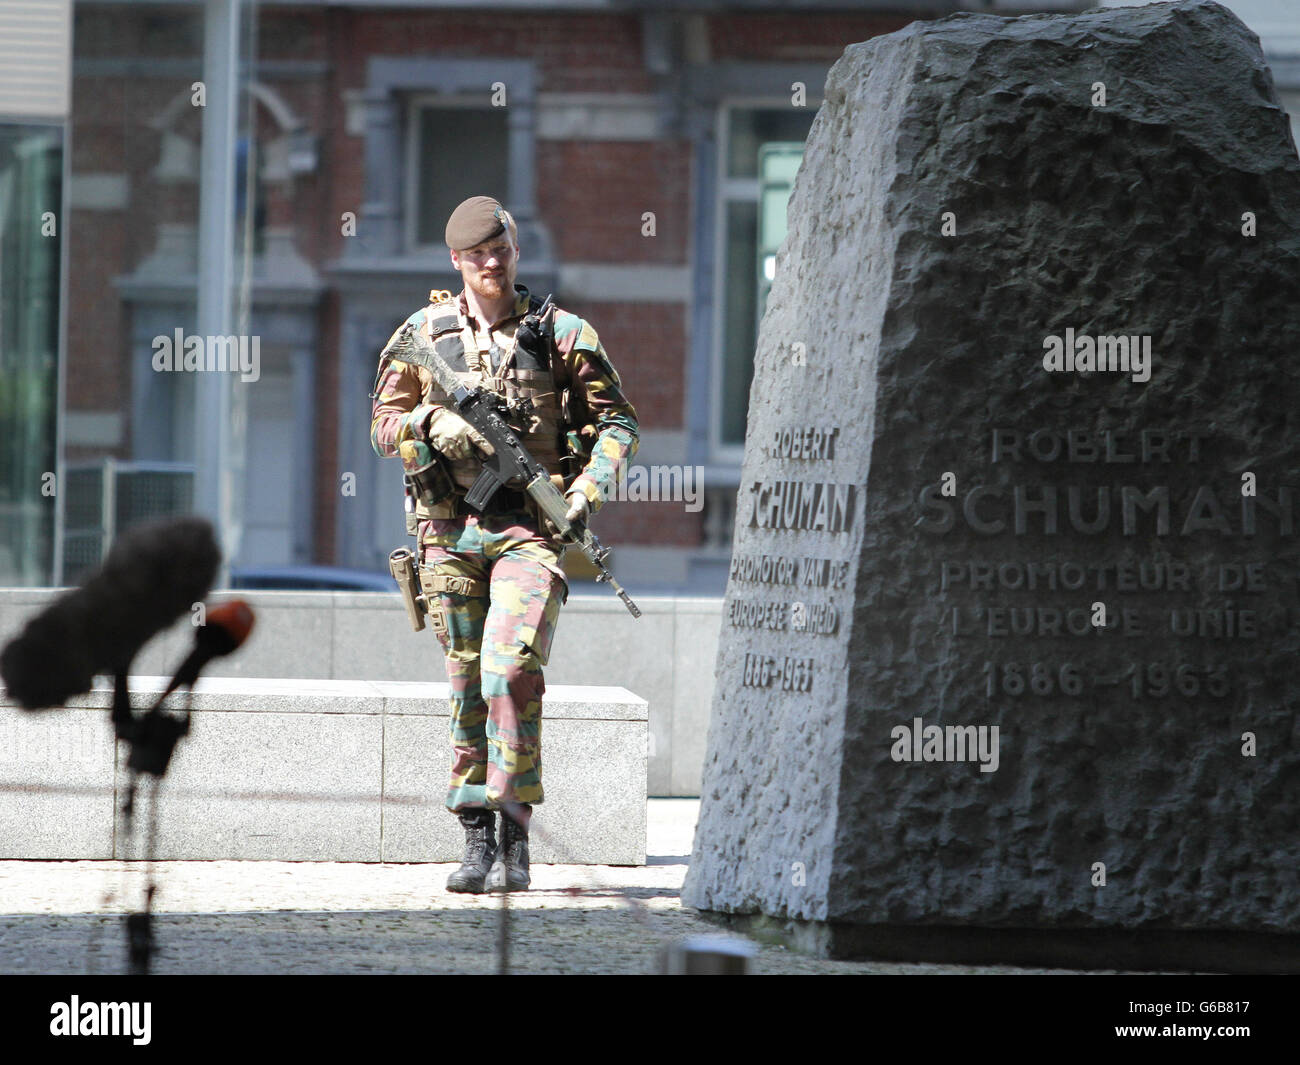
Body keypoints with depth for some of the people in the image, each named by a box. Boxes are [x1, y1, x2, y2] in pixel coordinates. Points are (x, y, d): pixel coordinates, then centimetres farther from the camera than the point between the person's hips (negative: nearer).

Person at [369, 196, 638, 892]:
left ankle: (515, 841, -14)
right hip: (451, 530, 3)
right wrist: (429, 422, -9)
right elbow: (383, 425, 13)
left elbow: (618, 421, 7)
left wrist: (590, 487, -9)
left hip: (531, 528, -3)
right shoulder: (424, 333, 9)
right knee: (468, 686, 5)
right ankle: (477, 842, 12)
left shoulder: (561, 333, 4)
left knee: (510, 671, -17)